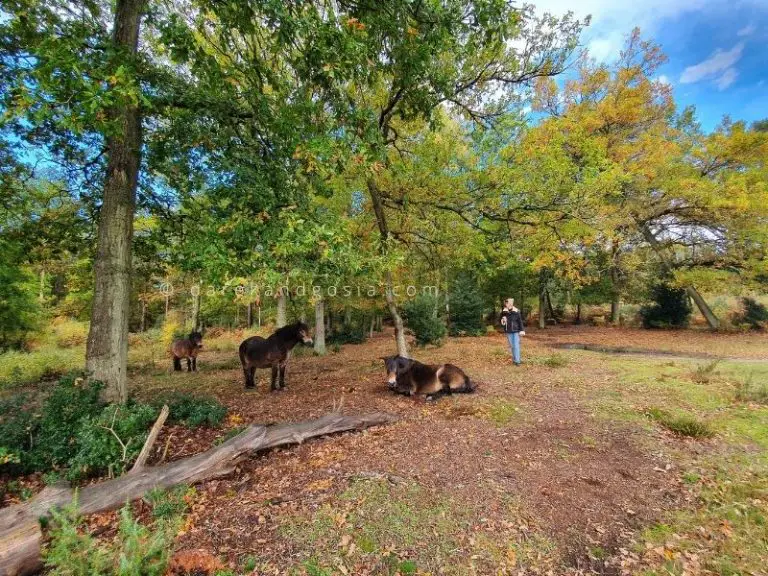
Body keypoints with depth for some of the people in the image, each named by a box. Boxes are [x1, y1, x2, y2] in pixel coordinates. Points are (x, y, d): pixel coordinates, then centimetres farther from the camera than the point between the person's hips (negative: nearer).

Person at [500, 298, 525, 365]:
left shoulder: (517, 312, -9)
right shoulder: (504, 312, -2)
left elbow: (520, 321, -5)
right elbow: (502, 322, 11)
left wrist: (522, 330, -10)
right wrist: (503, 321, -12)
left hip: (516, 331, -3)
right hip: (508, 332, 3)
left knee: (516, 346, -6)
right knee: (512, 346, 11)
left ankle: (517, 361, 0)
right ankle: (514, 359, 24)